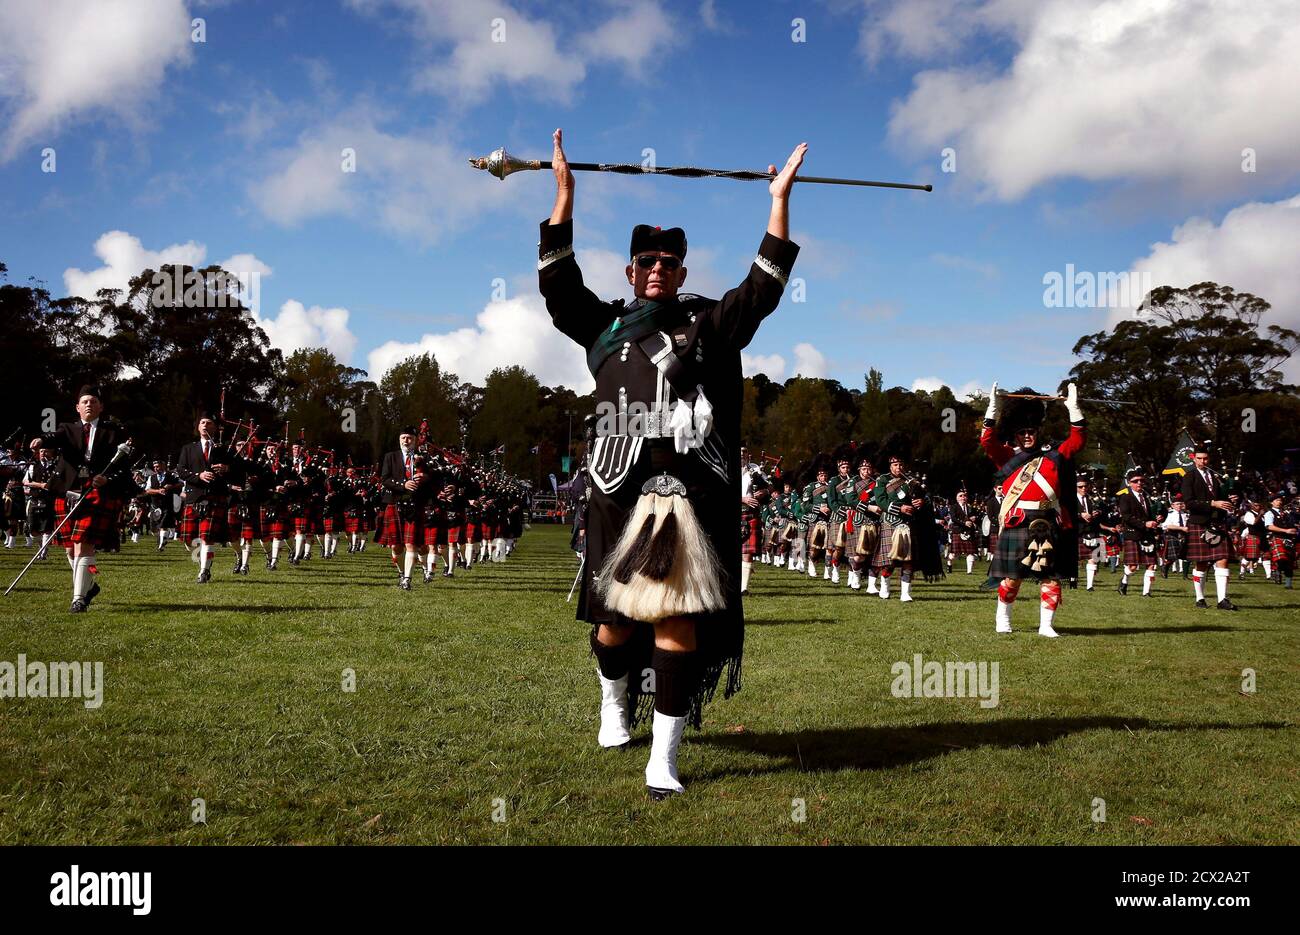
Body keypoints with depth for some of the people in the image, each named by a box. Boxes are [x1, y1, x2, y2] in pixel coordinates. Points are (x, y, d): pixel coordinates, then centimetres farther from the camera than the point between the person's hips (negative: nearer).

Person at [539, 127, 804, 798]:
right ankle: (615, 700, 41)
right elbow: (557, 279, 9)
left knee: (676, 619, -5)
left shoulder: (709, 323, 16)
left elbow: (764, 286, 11)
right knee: (615, 612, 9)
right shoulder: (605, 325, 16)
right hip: (619, 494, 1)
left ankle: (664, 757, -2)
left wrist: (779, 200, 10)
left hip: (692, 497, -1)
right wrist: (564, 190, 8)